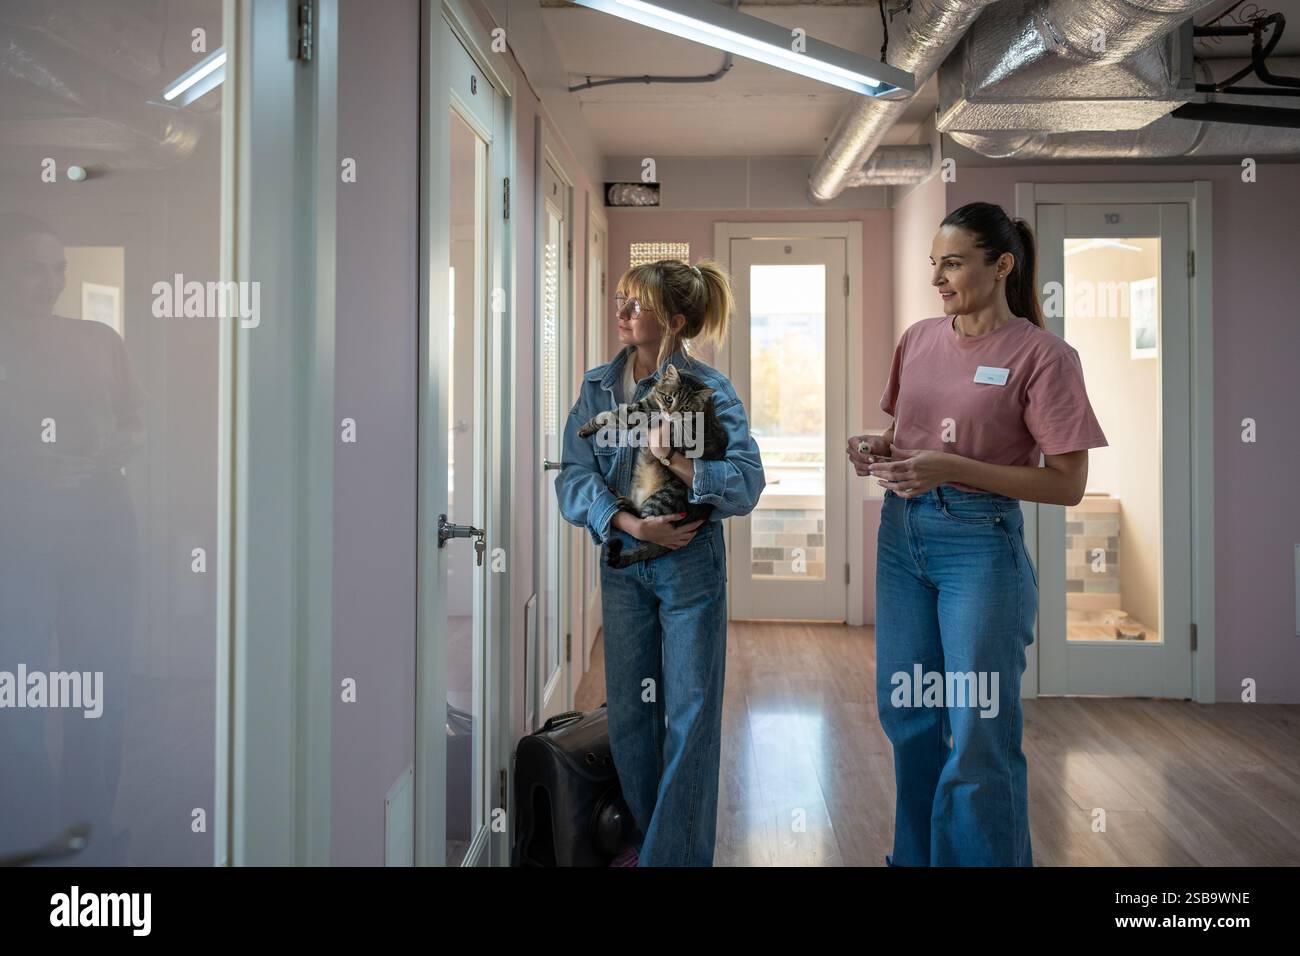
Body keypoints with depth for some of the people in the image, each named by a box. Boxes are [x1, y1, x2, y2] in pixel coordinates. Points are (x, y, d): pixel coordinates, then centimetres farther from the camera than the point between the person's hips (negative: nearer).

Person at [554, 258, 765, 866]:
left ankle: (676, 852, 16)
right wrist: (629, 524, -18)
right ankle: (645, 833, 32)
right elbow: (572, 477, -4)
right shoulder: (598, 387, 3)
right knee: (629, 708, 13)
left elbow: (746, 485, -17)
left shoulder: (708, 389, -9)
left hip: (690, 563, -4)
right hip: (622, 562, 4)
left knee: (690, 712, 2)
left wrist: (674, 458, -28)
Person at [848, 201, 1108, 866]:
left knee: (979, 737, -1)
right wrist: (880, 450, -3)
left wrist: (952, 469, -20)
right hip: (901, 531, 6)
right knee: (905, 713, 14)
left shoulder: (1042, 355, -9)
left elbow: (1068, 485, -12)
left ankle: (984, 858, 18)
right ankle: (916, 855, 32)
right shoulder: (919, 338, 8)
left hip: (980, 538, -6)